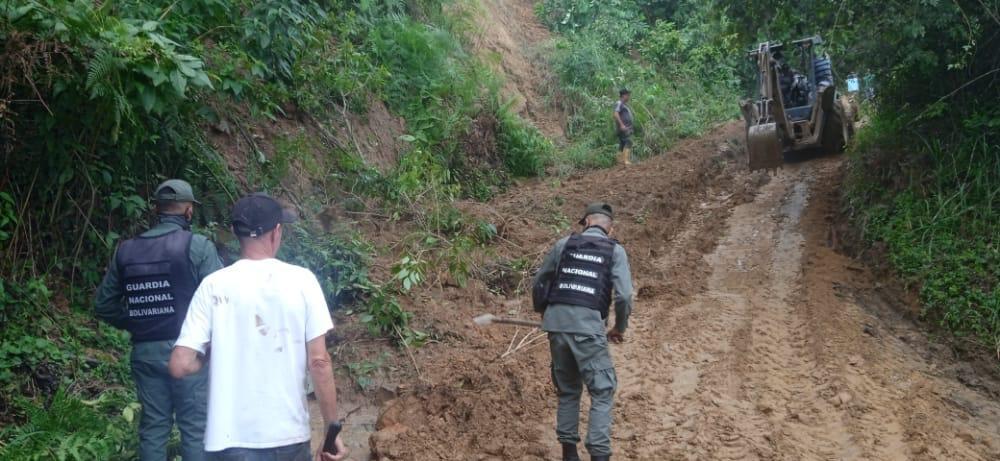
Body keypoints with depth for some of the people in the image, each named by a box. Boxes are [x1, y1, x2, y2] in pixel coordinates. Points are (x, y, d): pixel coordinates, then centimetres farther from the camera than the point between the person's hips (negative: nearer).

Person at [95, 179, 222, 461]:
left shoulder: (126, 250, 7)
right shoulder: (197, 246, -8)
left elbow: (104, 305, 10)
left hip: (145, 351, 4)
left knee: (152, 427, 11)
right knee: (195, 428, 2)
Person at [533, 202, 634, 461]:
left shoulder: (564, 244, 12)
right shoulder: (615, 251, 4)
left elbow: (539, 282, 19)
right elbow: (624, 296, -5)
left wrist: (543, 312, 36)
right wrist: (620, 328, 11)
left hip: (556, 324, 4)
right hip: (588, 327, -4)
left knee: (567, 390, 17)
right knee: (602, 392, 3)